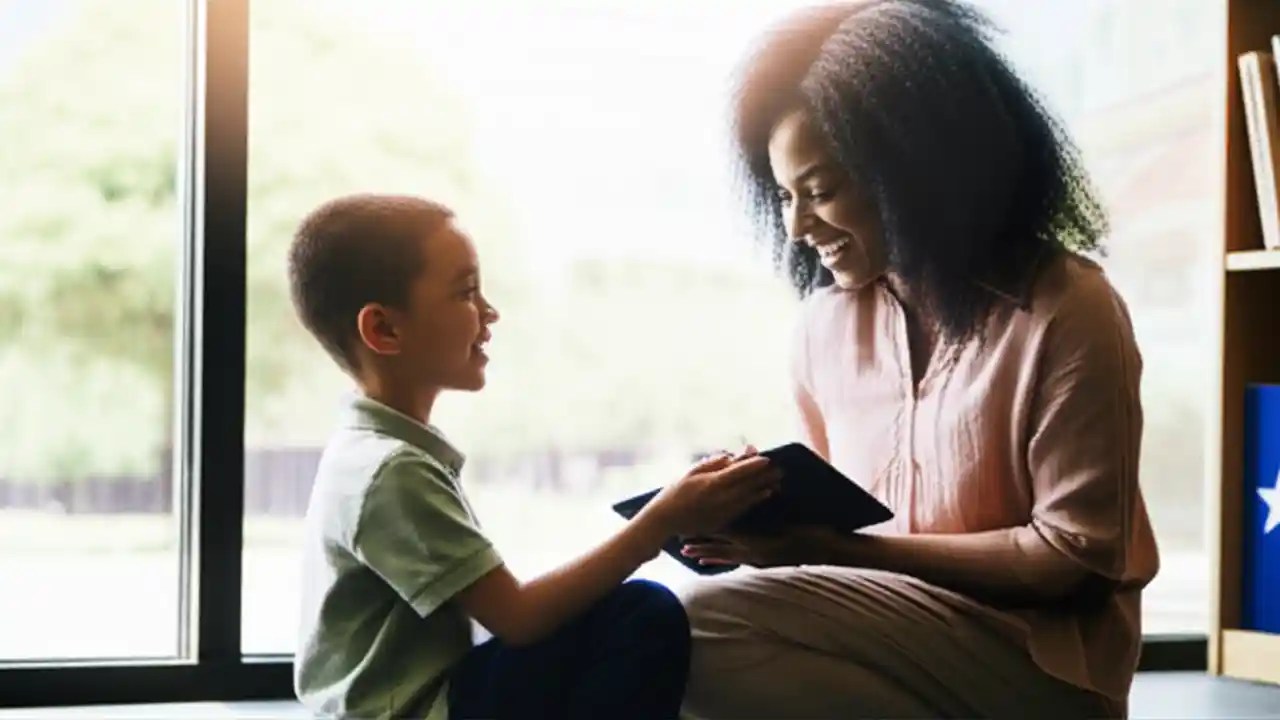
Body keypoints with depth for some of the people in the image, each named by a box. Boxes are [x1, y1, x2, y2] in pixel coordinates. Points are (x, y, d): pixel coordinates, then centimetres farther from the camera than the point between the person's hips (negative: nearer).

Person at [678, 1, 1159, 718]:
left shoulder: (1066, 312, -12)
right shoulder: (828, 319, 6)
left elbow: (1072, 555, -13)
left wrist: (835, 548, -18)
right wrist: (776, 518, -10)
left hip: (1040, 657, -5)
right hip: (895, 639, 6)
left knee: (714, 626, -25)